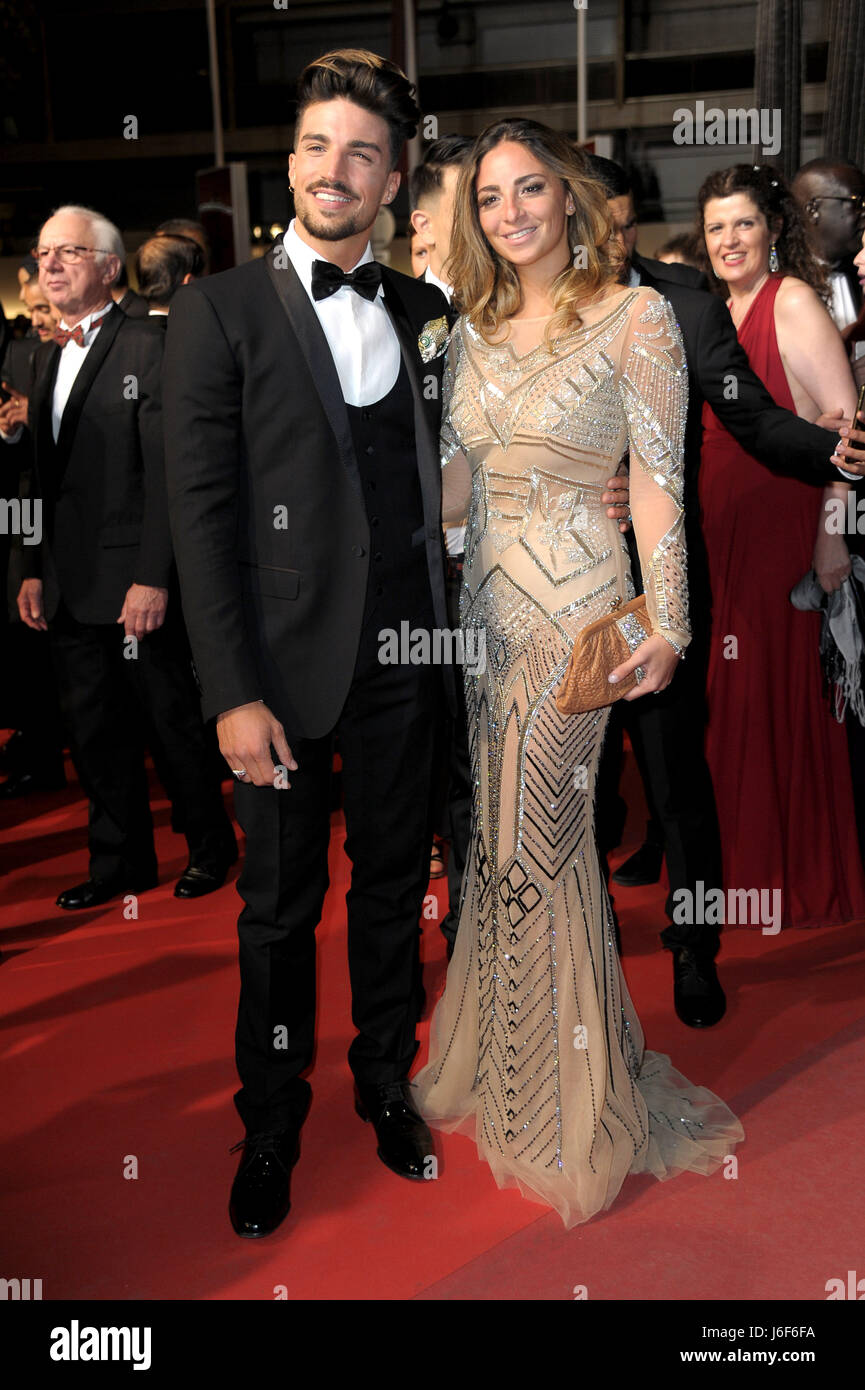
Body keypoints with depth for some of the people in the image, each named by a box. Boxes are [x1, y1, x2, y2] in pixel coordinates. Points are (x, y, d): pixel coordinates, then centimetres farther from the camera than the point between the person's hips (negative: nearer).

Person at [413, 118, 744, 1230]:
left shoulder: (635, 319, -5)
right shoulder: (474, 329, 12)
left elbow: (658, 481, -8)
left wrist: (666, 625, -12)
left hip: (576, 606, -5)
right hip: (488, 599, 6)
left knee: (537, 840, -2)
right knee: (502, 829, 11)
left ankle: (565, 1106, 18)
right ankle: (498, 1058, 29)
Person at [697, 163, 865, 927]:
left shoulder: (793, 301, -9)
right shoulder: (720, 313, 15)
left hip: (787, 531, -8)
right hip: (726, 534, 8)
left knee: (789, 698, 0)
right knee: (740, 700, 13)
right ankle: (753, 868, 28)